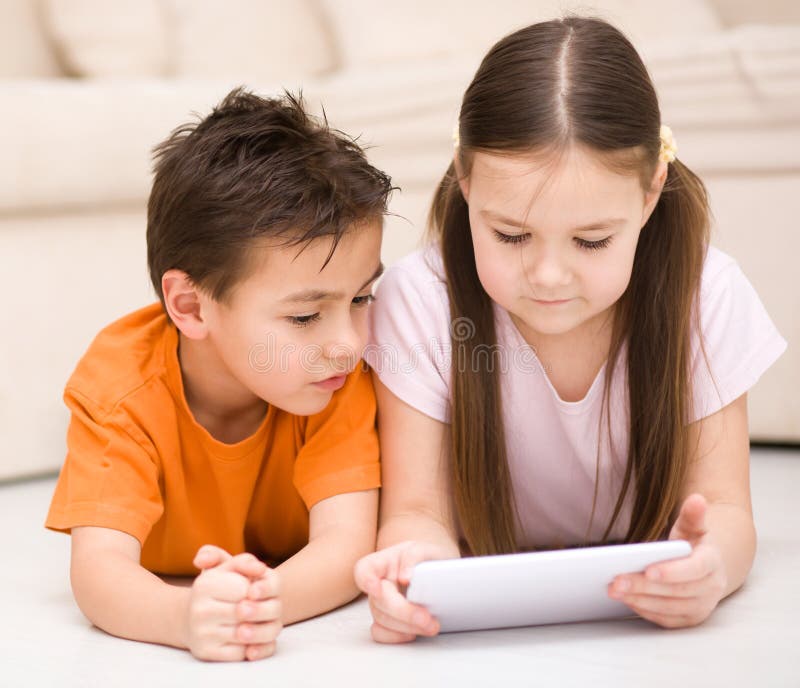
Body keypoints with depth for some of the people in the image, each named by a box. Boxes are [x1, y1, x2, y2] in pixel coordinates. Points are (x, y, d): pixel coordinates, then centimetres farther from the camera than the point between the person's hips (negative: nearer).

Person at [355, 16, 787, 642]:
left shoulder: (708, 296, -15)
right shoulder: (420, 301, -18)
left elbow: (723, 507, -16)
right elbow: (417, 509, -19)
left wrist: (712, 565, -41)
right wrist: (419, 556, -44)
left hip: (654, 625, 1)